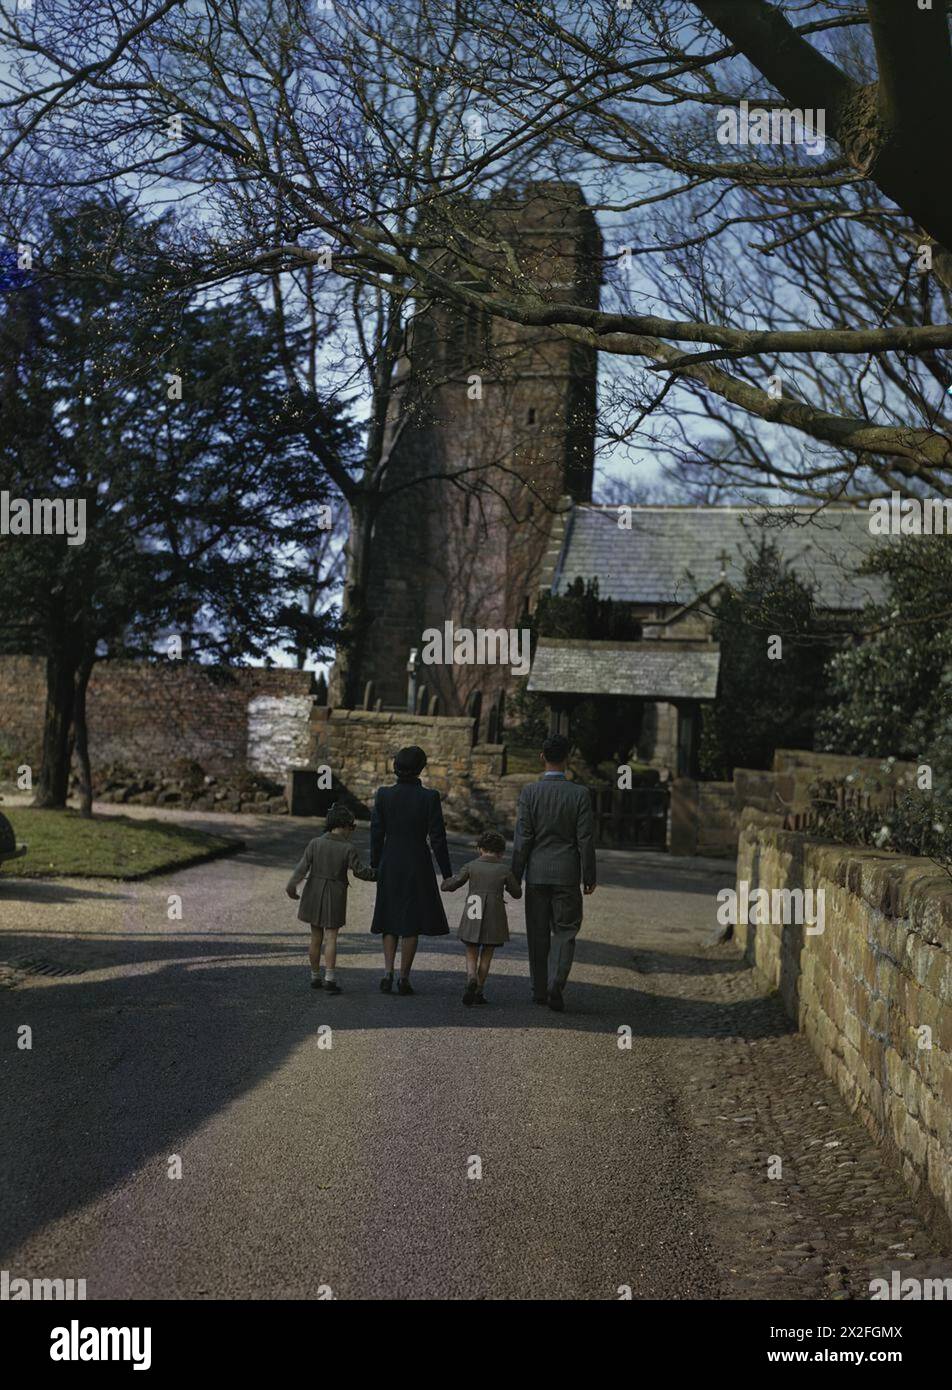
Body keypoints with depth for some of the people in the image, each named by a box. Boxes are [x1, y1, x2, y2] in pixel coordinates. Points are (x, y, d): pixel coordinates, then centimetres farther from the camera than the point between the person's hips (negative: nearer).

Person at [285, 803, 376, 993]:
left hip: (314, 895, 3)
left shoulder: (315, 843, -4)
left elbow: (303, 866, -11)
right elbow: (360, 871, -5)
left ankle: (315, 978, 19)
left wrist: (292, 885, -16)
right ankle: (330, 980, -11)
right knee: (331, 937, -2)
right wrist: (377, 874, 10)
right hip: (335, 896, -3)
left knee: (316, 937, 12)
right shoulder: (348, 849, -11)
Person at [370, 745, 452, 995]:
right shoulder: (429, 797, -11)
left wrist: (375, 867, 11)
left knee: (390, 920, 15)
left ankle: (388, 972, 3)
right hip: (418, 864, -2)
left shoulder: (384, 795, -4)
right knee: (412, 922, 7)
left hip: (389, 864, 3)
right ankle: (403, 978, 7)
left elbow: (376, 834, 0)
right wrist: (447, 874, -2)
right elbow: (437, 837, -9)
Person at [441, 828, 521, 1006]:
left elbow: (446, 886, 0)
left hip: (472, 919, 0)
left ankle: (471, 978, -18)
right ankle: (479, 990, 10)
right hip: (494, 918, 0)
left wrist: (448, 880, 23)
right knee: (487, 955, 13)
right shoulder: (504, 870, 0)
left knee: (471, 955, 9)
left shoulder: (471, 866, 0)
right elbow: (517, 893, 12)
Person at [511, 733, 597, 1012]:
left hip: (536, 873, 1)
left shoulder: (529, 792, -5)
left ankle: (540, 990, 16)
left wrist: (515, 875, 1)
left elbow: (522, 838, -6)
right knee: (565, 931, 6)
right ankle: (556, 984, -11)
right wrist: (589, 876, 4)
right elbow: (586, 840, -5)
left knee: (538, 934, 10)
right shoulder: (579, 794, -6)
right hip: (567, 873, -1)